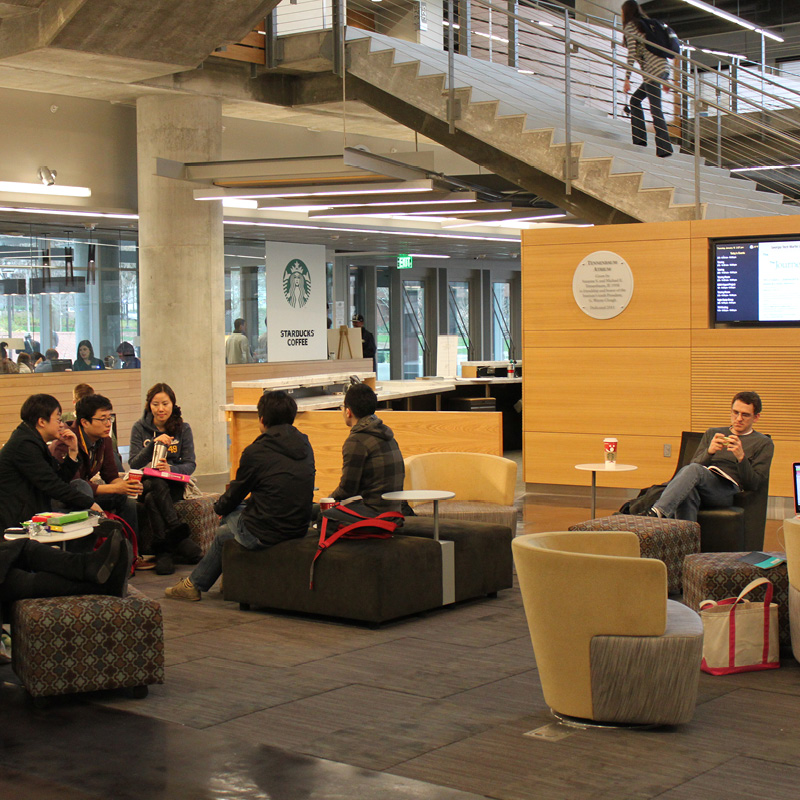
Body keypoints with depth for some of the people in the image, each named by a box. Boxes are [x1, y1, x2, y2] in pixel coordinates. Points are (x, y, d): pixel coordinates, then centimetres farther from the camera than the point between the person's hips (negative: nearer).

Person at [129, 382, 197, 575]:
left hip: (174, 485, 0)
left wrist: (171, 469, -24)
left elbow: (190, 465, -1)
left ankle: (164, 550, -33)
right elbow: (134, 463, -6)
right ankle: (178, 533, -39)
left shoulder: (183, 428, 5)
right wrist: (154, 444, -21)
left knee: (152, 499, -35)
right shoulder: (140, 428, 4)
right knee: (157, 485, -37)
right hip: (146, 483, 0)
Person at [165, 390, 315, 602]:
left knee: (223, 534, 22)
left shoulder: (255, 451, -13)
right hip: (299, 529, 7)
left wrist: (219, 507, 24)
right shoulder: (305, 445, 6)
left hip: (266, 534, -7)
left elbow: (234, 495, 1)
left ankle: (194, 584, 36)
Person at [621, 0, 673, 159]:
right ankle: (639, 138, 12)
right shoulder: (644, 24, 24)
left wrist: (627, 78, -12)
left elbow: (632, 53, -12)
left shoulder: (630, 26, -1)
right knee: (635, 99, 17)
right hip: (662, 69, 9)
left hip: (652, 71, -9)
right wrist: (666, 79, 24)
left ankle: (664, 148, -12)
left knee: (655, 109, -9)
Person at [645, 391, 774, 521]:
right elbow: (695, 463, 16)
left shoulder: (764, 443, 17)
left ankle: (656, 512, -54)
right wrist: (709, 451, -4)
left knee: (693, 470, -36)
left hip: (727, 489, -3)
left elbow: (753, 485, 5)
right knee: (688, 492, -38)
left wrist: (741, 457, -11)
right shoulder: (712, 433, 29)